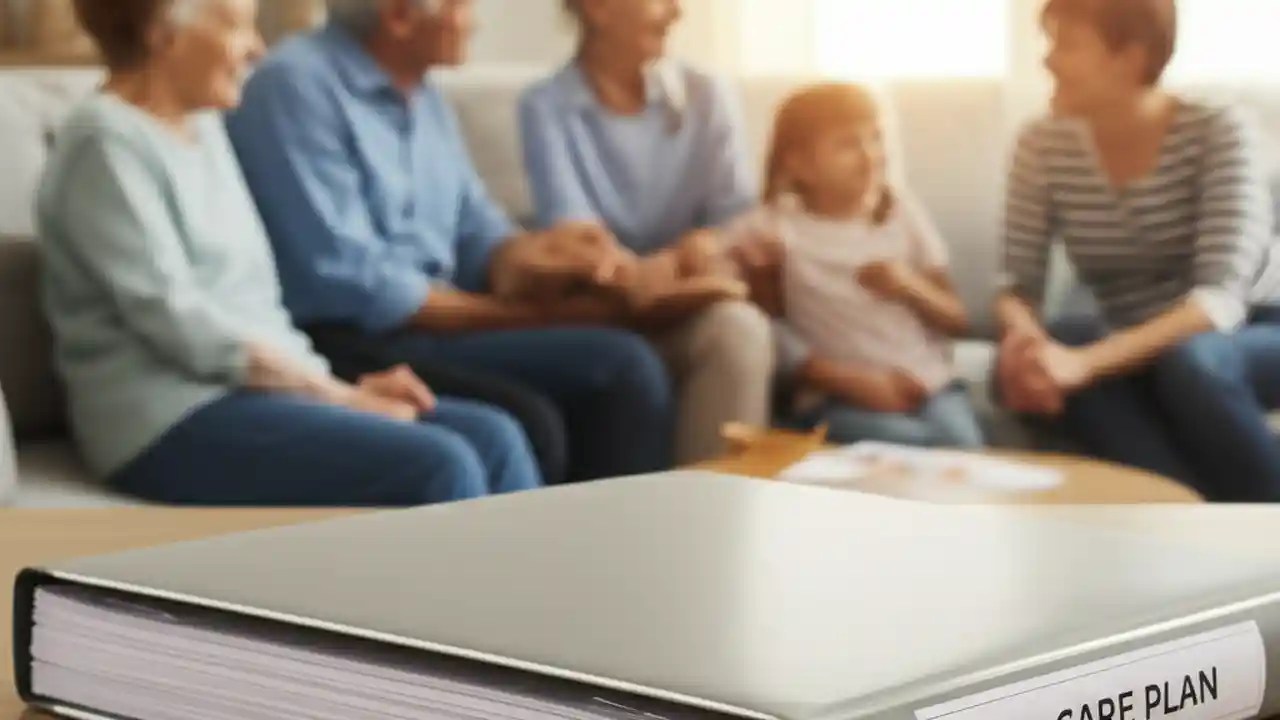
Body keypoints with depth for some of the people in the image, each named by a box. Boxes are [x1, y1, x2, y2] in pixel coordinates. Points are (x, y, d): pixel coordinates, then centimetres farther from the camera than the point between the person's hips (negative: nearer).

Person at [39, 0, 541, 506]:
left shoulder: (202, 128, 18)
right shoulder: (106, 142, -9)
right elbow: (176, 319, -16)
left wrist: (342, 388, 0)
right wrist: (338, 393, -13)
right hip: (172, 422, -9)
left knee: (493, 439, -8)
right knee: (438, 467, -23)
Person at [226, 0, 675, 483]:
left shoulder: (425, 99, 15)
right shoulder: (298, 86, -11)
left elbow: (477, 237, 14)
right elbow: (352, 286, -18)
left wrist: (531, 254, -11)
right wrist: (528, 316, -14)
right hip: (346, 343, -8)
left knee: (625, 365, -12)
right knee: (522, 422, -29)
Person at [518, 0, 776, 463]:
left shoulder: (706, 98, 6)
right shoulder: (546, 109, -2)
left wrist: (710, 249, -25)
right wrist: (675, 263, -28)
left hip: (696, 310, 2)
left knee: (739, 327, -32)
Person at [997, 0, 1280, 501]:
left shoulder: (1217, 133, -18)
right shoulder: (1043, 146, -6)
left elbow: (1221, 298, -28)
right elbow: (1019, 286, -5)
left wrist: (1085, 361, -43)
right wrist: (1023, 336, -31)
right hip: (1138, 357, 3)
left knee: (1189, 360, -37)